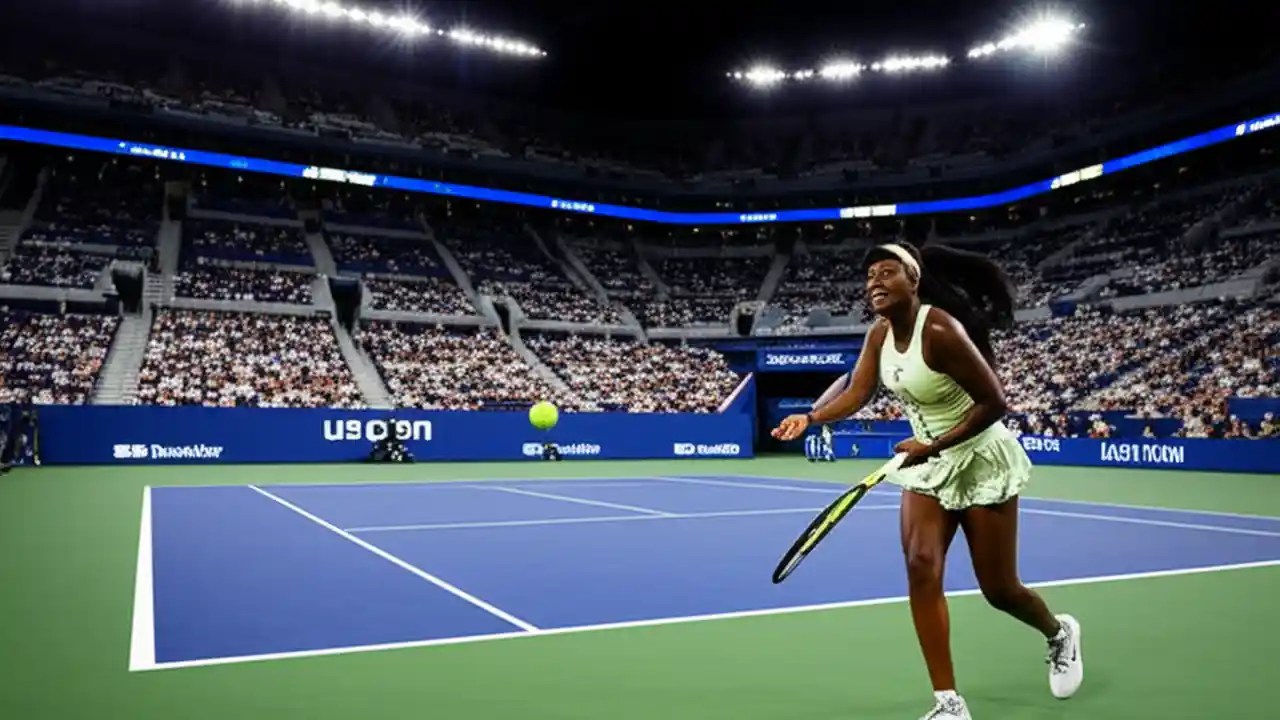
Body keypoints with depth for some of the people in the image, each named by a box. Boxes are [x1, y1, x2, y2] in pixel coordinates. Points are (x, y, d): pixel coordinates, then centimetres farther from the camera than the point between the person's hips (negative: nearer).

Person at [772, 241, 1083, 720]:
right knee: (921, 567, -10)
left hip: (981, 462, -6)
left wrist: (935, 446, -28)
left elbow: (994, 402, -25)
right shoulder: (880, 333, -3)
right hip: (929, 464, 6)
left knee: (999, 590, 6)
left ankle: (1059, 633, 42)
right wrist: (809, 418, -25)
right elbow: (856, 394, -8)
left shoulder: (939, 330, -27)